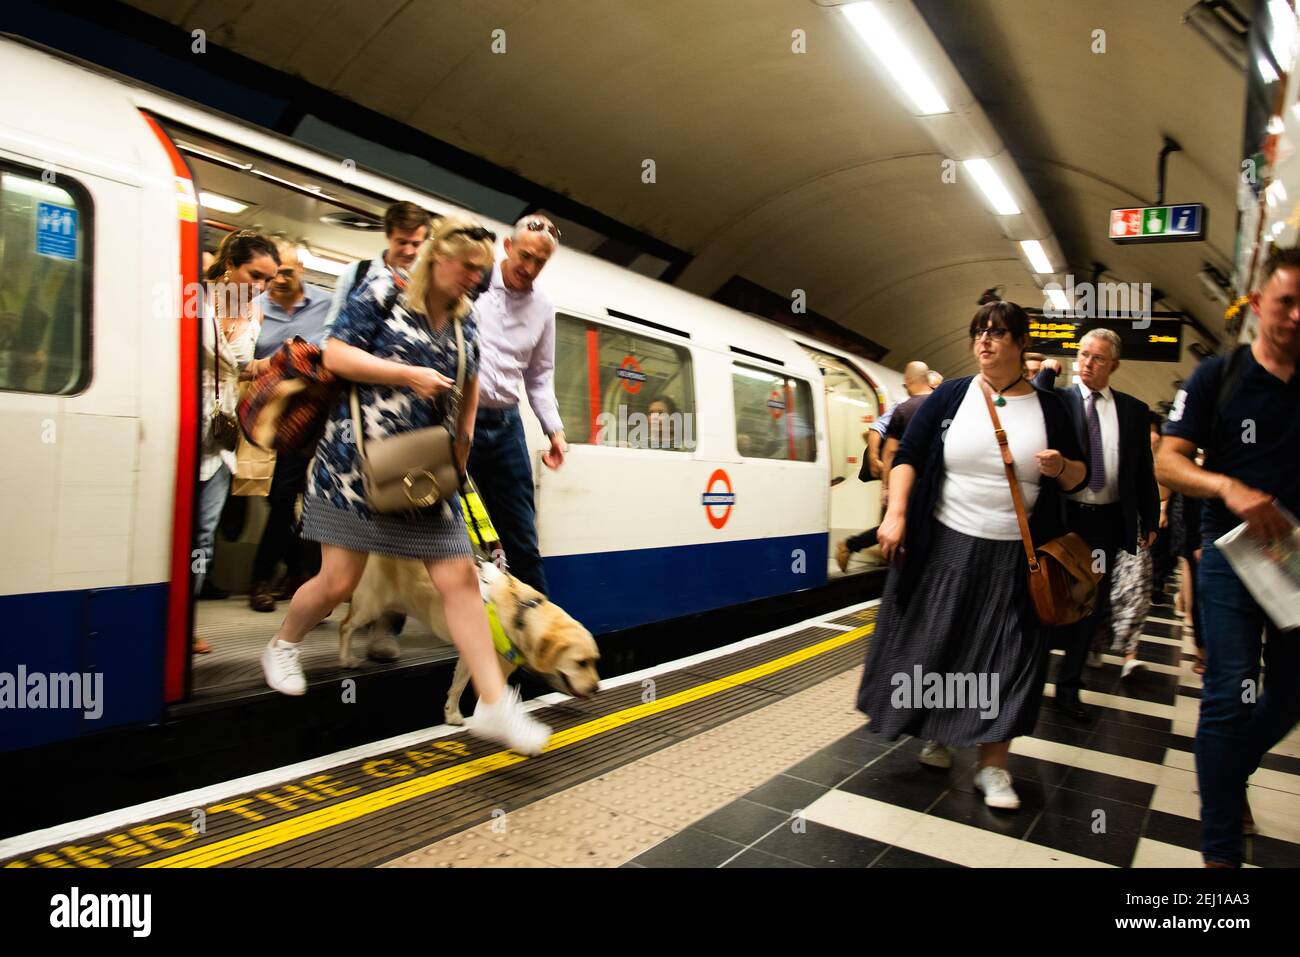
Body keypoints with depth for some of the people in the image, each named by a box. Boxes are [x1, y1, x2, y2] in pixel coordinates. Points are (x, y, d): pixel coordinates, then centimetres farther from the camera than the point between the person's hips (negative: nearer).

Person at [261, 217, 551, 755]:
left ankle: (493, 705, -1)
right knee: (339, 580, 0)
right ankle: (282, 646, 34)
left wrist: (461, 445, 15)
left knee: (459, 578, -3)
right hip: (358, 460, -5)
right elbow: (335, 355, -8)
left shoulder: (465, 323, 12)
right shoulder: (381, 295, -3)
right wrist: (408, 374, -16)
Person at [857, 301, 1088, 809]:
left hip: (1014, 557, 1)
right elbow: (907, 457, -1)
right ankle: (936, 733, 33)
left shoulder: (1049, 406, 4)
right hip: (945, 546, 0)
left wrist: (1061, 468, -13)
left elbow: (1078, 476, 10)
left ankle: (993, 765, 15)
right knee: (936, 644, 9)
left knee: (1005, 655, 3)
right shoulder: (950, 396, 1)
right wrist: (896, 514, -13)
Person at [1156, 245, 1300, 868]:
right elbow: (1167, 464, -9)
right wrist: (1229, 487, -27)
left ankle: (1230, 775, 42)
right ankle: (1221, 850, 8)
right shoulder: (1216, 378, -3)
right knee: (1229, 697, -5)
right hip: (1231, 553, -3)